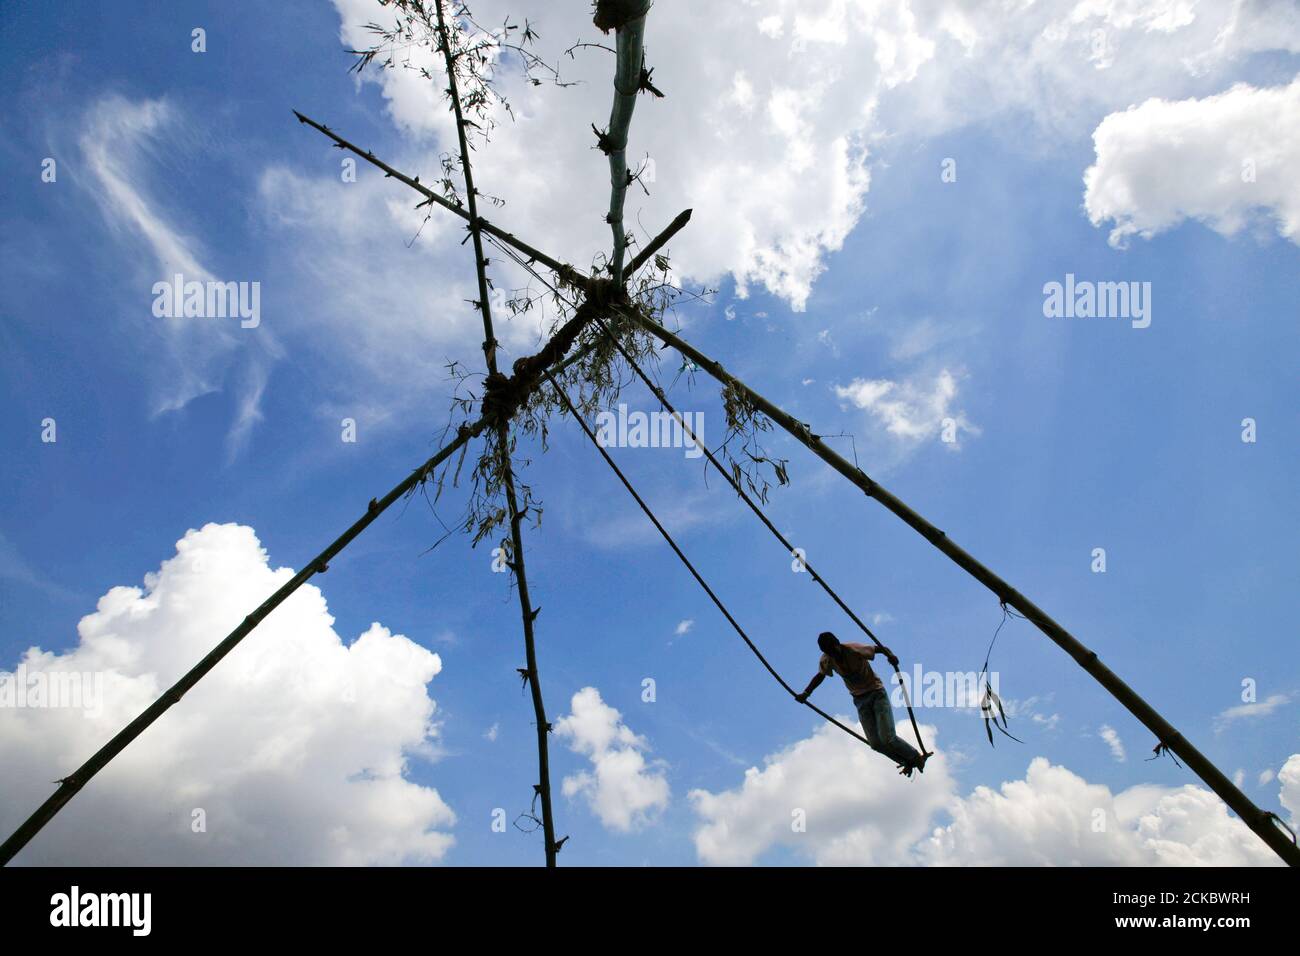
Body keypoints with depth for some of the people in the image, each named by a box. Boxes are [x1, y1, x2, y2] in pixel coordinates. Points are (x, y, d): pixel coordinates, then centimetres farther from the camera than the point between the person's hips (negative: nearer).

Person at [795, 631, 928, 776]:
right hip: (860, 700, 5)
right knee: (876, 744, -5)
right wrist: (806, 693, -1)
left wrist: (890, 655, -43)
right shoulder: (826, 660, -9)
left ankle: (917, 757, 11)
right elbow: (820, 676, 10)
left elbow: (882, 648, -20)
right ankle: (908, 762, 19)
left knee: (887, 738, -16)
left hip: (877, 693, -4)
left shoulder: (854, 650, -23)